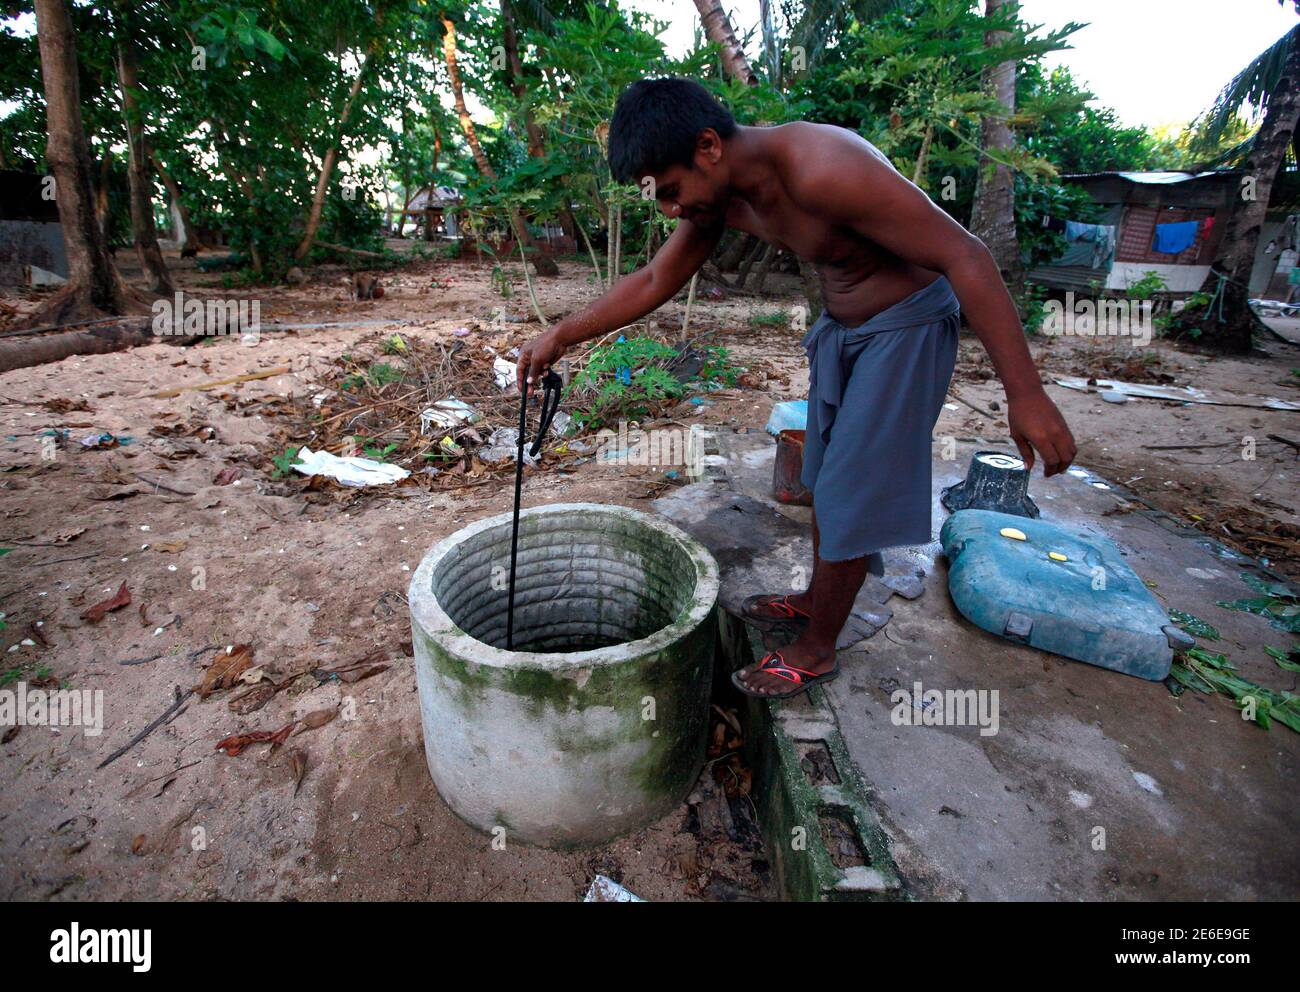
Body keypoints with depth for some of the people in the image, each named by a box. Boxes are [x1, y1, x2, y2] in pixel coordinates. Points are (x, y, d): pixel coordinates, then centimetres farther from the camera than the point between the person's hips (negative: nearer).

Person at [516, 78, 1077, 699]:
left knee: (850, 494, -3)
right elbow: (653, 282, 5)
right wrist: (562, 336, 1)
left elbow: (964, 255, -29)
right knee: (825, 478, 17)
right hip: (840, 327, 8)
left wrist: (1025, 394, -30)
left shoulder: (823, 170, -32)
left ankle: (815, 652, 15)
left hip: (906, 329, -8)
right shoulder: (721, 193, -7)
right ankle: (816, 599, 39)